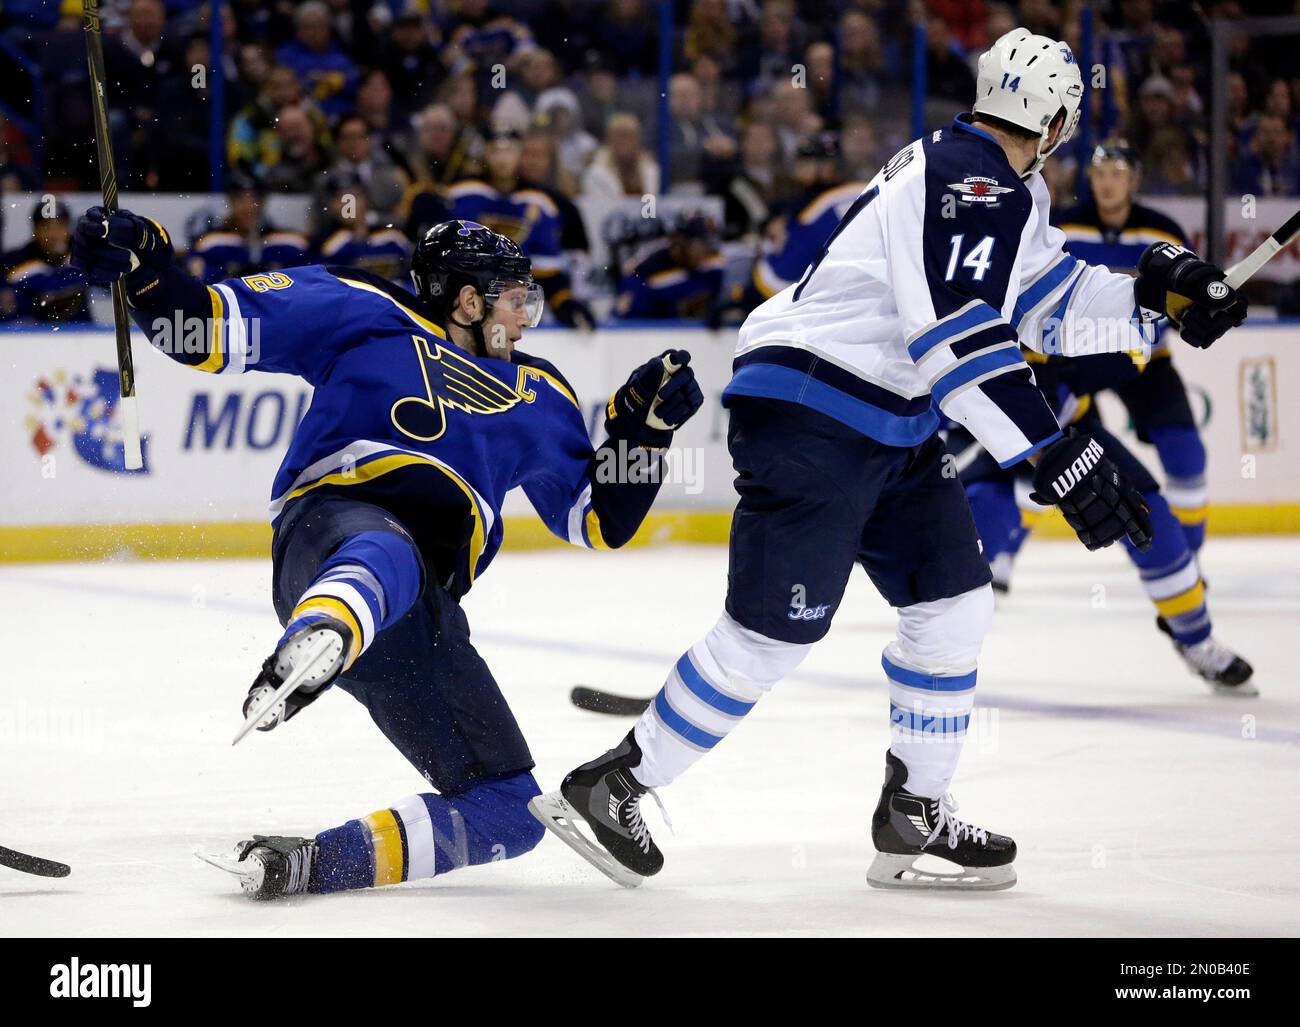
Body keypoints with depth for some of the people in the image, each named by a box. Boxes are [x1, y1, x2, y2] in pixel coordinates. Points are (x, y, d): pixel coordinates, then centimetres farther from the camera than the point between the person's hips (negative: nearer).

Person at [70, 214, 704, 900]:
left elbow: (599, 520, 28)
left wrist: (643, 425, 13)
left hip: (421, 615, 6)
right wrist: (141, 267, -11)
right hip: (333, 532, -6)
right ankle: (313, 645, -78)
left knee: (510, 814, 1)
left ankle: (309, 865, -8)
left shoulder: (536, 397, 31)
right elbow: (212, 329, 7)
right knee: (387, 554, -45)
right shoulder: (370, 316, 14)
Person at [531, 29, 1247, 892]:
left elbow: (1052, 303, 18)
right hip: (810, 410, -11)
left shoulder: (1006, 193, 15)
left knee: (954, 606, 9)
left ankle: (915, 819, 16)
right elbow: (959, 336, -26)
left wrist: (1158, 299, 3)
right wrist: (1060, 459, -28)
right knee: (773, 634, -11)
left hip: (891, 426, 11)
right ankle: (609, 788, 0)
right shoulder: (967, 178, -18)